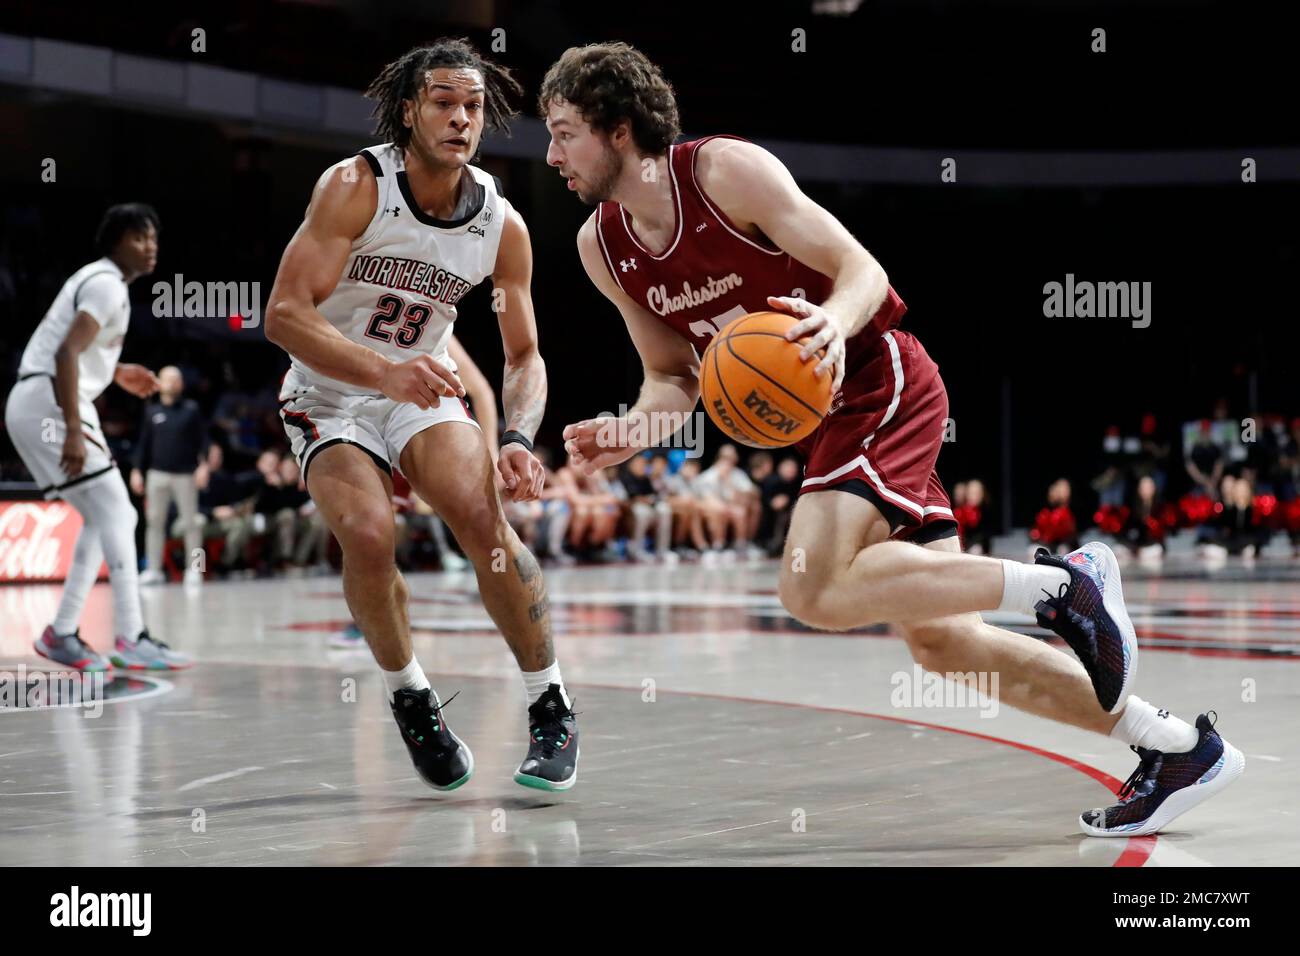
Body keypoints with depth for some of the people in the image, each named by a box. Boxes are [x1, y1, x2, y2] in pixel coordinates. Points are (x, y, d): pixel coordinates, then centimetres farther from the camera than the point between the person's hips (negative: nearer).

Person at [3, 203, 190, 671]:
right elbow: (66, 353, -23)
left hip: (38, 404, 10)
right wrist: (74, 432, -28)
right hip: (46, 403, -10)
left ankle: (62, 633, 14)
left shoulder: (98, 279, 19)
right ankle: (130, 638, -17)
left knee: (102, 518, 14)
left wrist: (117, 373, 21)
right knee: (115, 511, -13)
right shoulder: (107, 285, -13)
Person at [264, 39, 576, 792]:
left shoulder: (503, 225, -7)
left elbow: (525, 354, 2)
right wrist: (383, 371, -39)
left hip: (422, 389, 2)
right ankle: (411, 700, -1)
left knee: (482, 513, -25)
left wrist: (518, 440, -19)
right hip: (331, 397, -2)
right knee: (368, 534, -28)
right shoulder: (355, 187, -18)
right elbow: (285, 314, -24)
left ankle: (553, 711, -10)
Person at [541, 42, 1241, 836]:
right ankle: (1179, 748, 12)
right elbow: (674, 377, 13)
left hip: (882, 384, -8)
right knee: (939, 641, 4)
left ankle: (1059, 582, -17)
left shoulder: (726, 170, -16)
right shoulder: (602, 247, 5)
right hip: (822, 417, 8)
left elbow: (861, 269, -17)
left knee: (815, 590, -28)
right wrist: (632, 435, -8)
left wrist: (836, 320, -39)